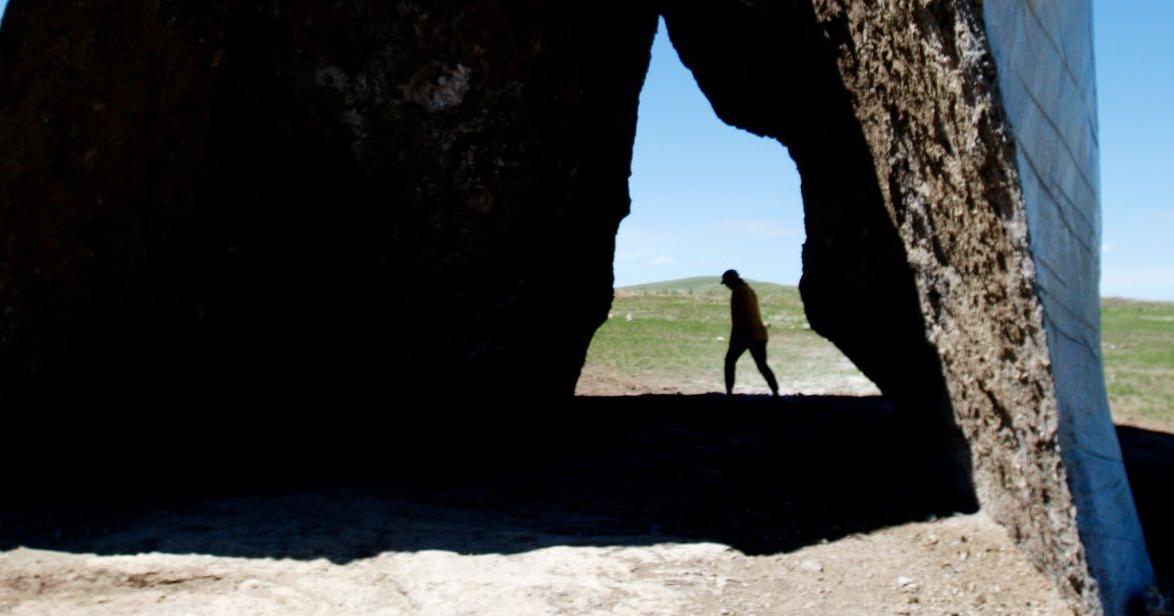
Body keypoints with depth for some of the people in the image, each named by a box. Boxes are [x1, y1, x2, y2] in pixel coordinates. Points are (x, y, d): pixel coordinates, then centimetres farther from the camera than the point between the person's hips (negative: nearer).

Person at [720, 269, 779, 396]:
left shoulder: (738, 291, -8)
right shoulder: (750, 290, 19)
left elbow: (738, 315, -16)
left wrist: (734, 337, -16)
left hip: (745, 334, -8)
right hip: (759, 334, 8)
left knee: (730, 361, 5)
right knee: (762, 365, 8)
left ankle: (729, 392, -1)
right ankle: (775, 393, -2)